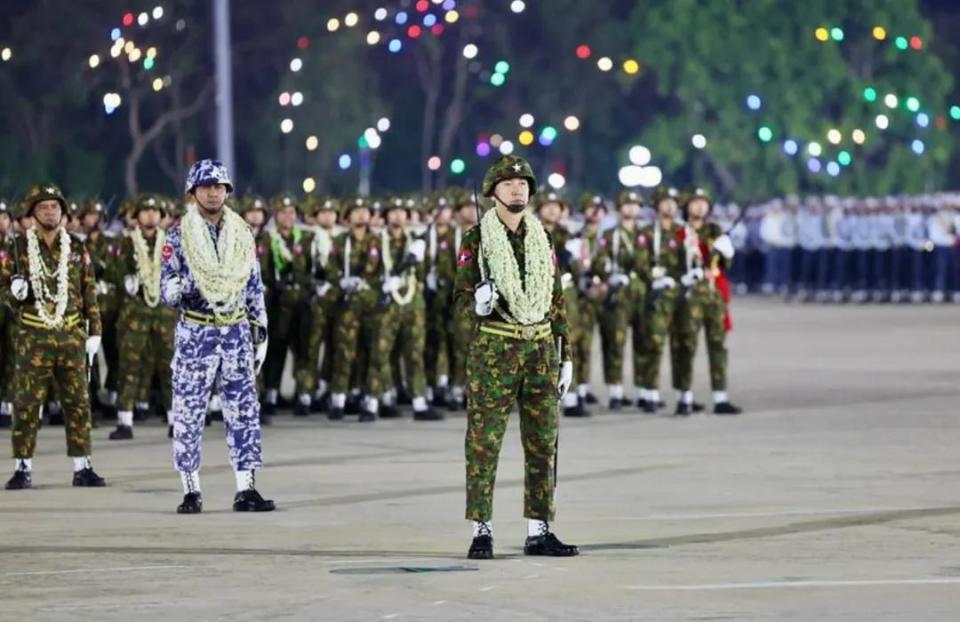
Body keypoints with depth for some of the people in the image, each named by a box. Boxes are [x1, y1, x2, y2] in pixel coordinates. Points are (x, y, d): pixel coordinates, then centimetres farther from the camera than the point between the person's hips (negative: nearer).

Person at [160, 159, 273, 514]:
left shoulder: (242, 234, 8)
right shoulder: (178, 236, -2)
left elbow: (254, 287, 13)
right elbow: (166, 290, -4)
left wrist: (260, 332, 10)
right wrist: (181, 288, -27)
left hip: (236, 332, 3)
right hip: (195, 333, -3)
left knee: (244, 412, 1)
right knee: (188, 415, -1)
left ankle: (246, 490, 4)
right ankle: (191, 492, 5)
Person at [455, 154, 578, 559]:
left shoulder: (542, 240, 11)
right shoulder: (476, 240, -1)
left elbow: (556, 301, 14)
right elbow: (461, 299, -2)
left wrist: (565, 356, 10)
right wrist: (477, 303, -26)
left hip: (541, 348, 4)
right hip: (493, 350, -4)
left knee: (543, 443, 5)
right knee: (484, 443, -4)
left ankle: (538, 532, 11)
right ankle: (482, 533, 1)